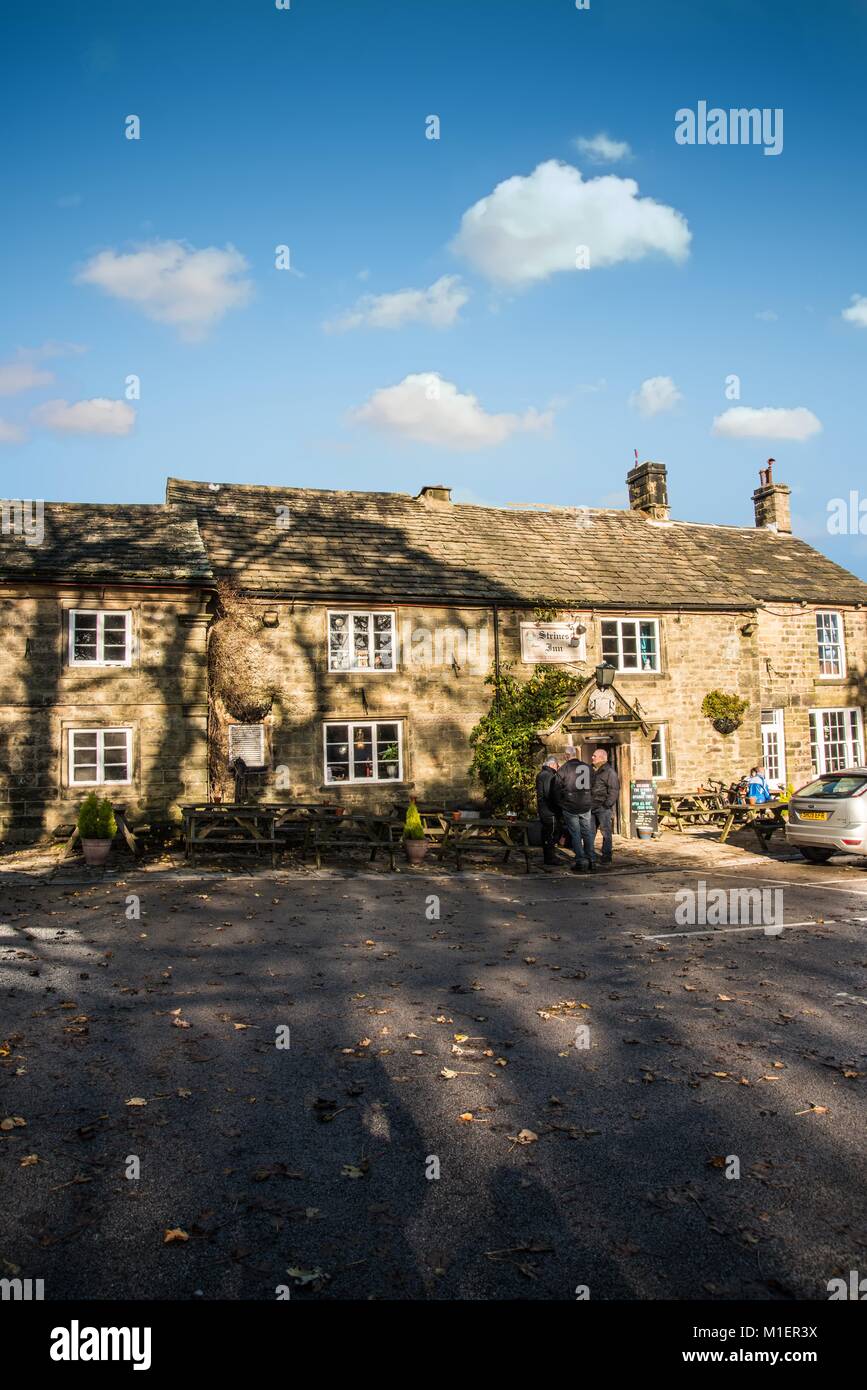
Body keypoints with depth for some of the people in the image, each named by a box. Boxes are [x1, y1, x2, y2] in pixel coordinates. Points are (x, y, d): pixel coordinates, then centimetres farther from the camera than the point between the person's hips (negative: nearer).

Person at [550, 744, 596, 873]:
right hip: (586, 806, 4)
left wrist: (559, 804, 9)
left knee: (575, 834, 2)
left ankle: (581, 862, 0)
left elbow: (556, 789, -4)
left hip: (570, 807, -4)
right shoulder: (588, 767, 6)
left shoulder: (564, 768, -7)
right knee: (587, 833, 12)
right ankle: (592, 861, 13)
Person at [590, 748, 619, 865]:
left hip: (603, 808, -7)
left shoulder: (609, 772, -6)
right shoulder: (591, 770, 16)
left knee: (606, 832, -2)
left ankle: (607, 856, 3)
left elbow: (614, 790, -11)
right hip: (591, 807, 7)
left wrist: (607, 804, -16)